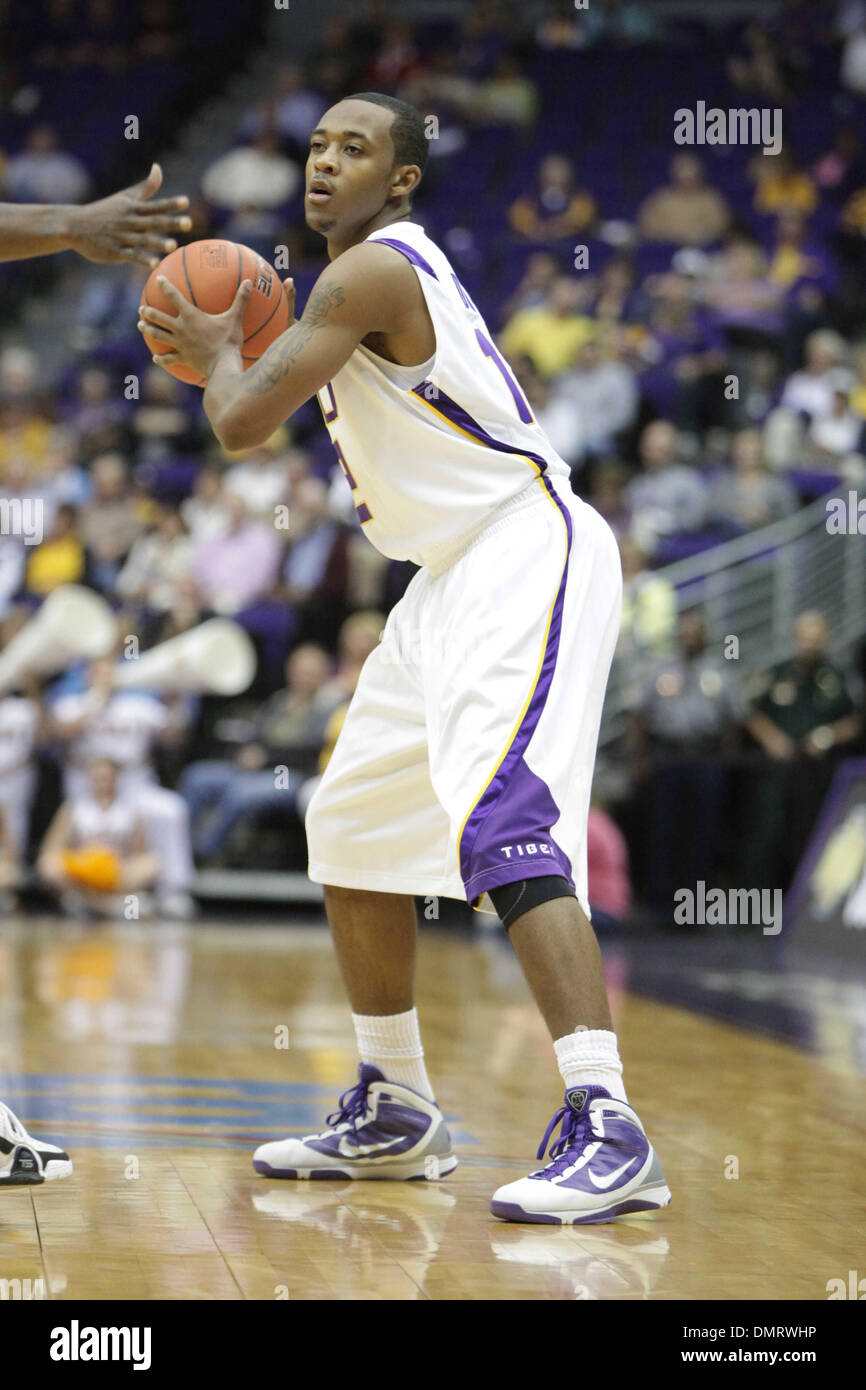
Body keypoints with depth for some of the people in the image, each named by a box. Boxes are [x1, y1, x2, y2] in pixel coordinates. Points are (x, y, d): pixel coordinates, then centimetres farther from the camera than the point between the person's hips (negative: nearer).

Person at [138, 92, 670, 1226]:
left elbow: (244, 423, -19)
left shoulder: (374, 271, -15)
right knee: (353, 828, 15)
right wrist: (224, 359, 18)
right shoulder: (383, 270, 17)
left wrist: (218, 353, 2)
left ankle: (609, 1131, -33)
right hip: (455, 571, 11)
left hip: (527, 550, -11)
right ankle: (397, 1114, 25)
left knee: (499, 820, -26)